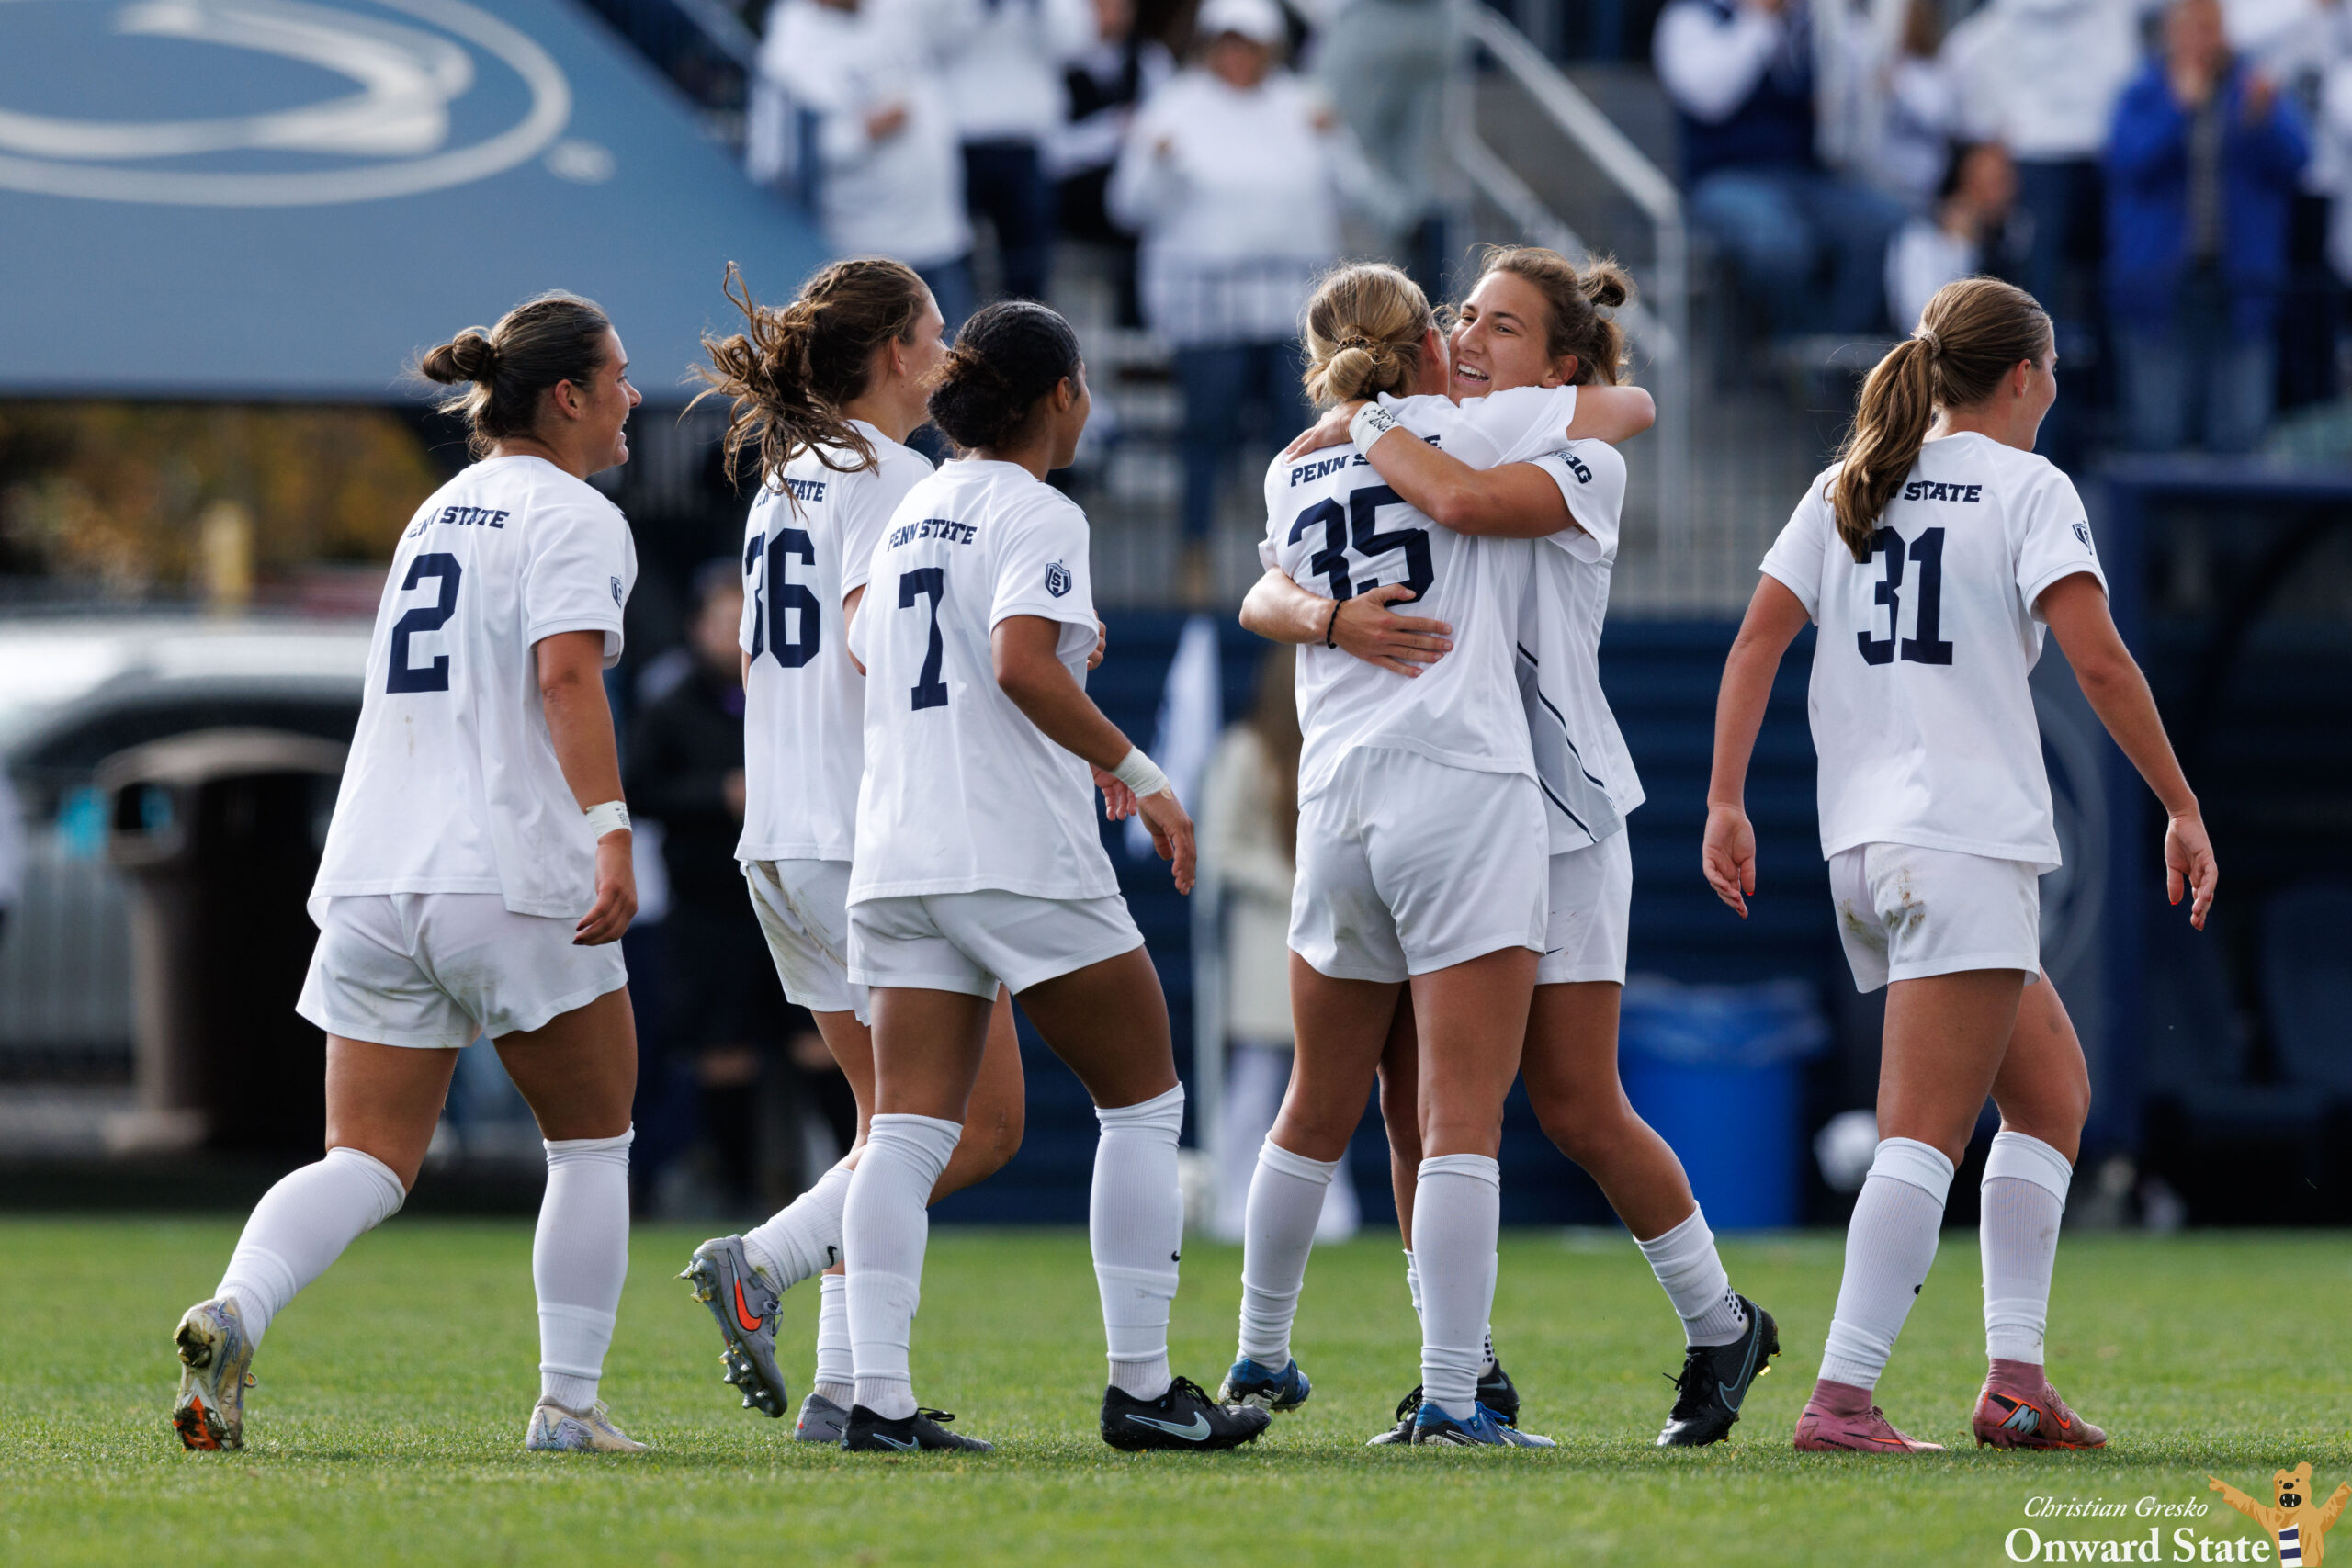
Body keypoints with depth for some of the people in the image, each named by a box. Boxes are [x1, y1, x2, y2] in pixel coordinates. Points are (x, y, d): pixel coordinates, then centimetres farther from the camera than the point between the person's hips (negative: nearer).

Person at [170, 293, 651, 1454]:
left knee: (367, 1164, 2)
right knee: (592, 1143, 11)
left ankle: (233, 1313, -24)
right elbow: (566, 673, -19)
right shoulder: (574, 518, -3)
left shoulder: (443, 509, 21)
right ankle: (569, 1402, 9)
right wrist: (610, 832, -28)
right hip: (511, 878, -6)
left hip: (373, 878, 6)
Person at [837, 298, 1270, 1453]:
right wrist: (1137, 775, -17)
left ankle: (880, 1396, -11)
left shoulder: (915, 513, 17)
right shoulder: (1035, 513, -7)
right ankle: (1142, 1387, 4)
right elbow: (1021, 664, -22)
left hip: (896, 857, 7)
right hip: (1021, 858, -7)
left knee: (909, 1129, 0)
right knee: (1143, 1100, 6)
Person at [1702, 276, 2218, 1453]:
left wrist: (1726, 803, 6)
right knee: (1926, 1135, -10)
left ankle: (2013, 1378, 9)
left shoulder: (1846, 489, 15)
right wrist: (2183, 810, -6)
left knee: (2053, 1091, 17)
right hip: (1967, 840, -7)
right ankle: (1841, 1396, -19)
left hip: (1861, 843, 7)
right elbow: (2098, 663, -12)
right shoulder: (2028, 489, -3)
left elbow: (1758, 640, 7)